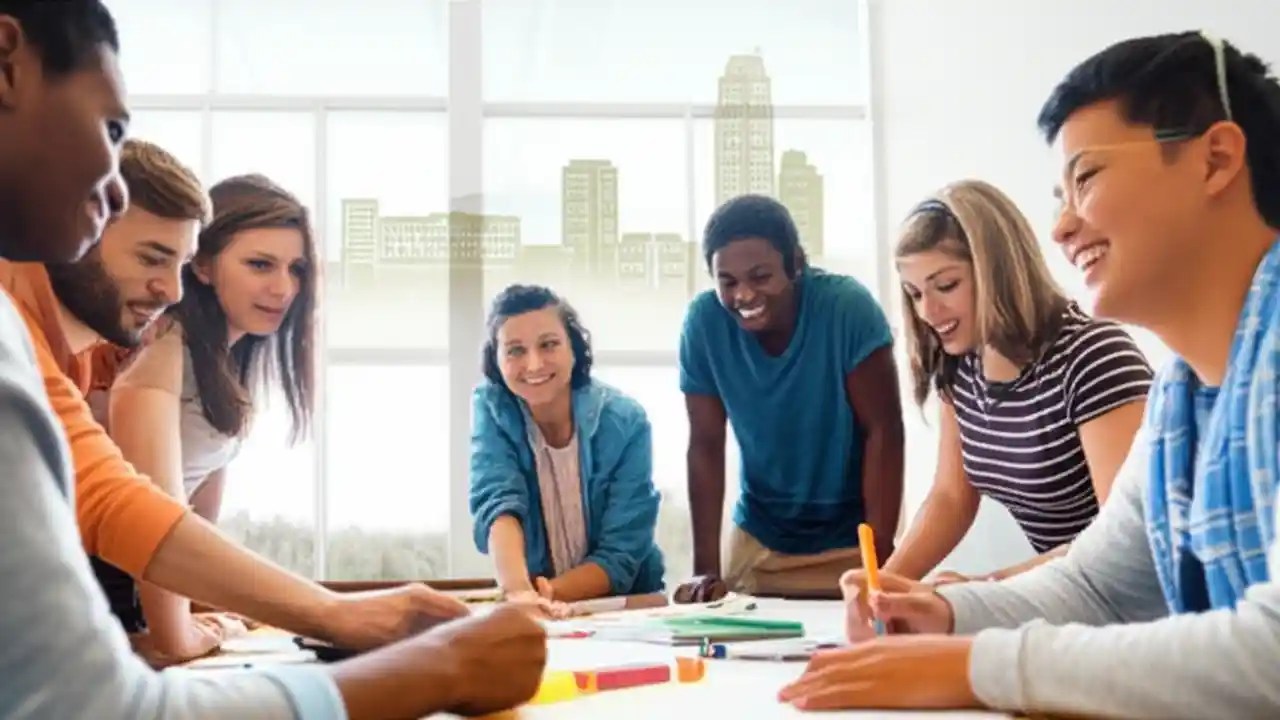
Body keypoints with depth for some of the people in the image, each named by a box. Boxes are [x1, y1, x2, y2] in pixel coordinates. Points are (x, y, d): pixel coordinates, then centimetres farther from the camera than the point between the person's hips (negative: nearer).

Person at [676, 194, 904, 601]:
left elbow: (883, 433, -19)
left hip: (850, 540, -2)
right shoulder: (703, 321, -17)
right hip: (758, 539, 2)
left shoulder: (848, 307, -23)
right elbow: (705, 447, -9)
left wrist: (880, 555, -24)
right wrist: (706, 567, -12)